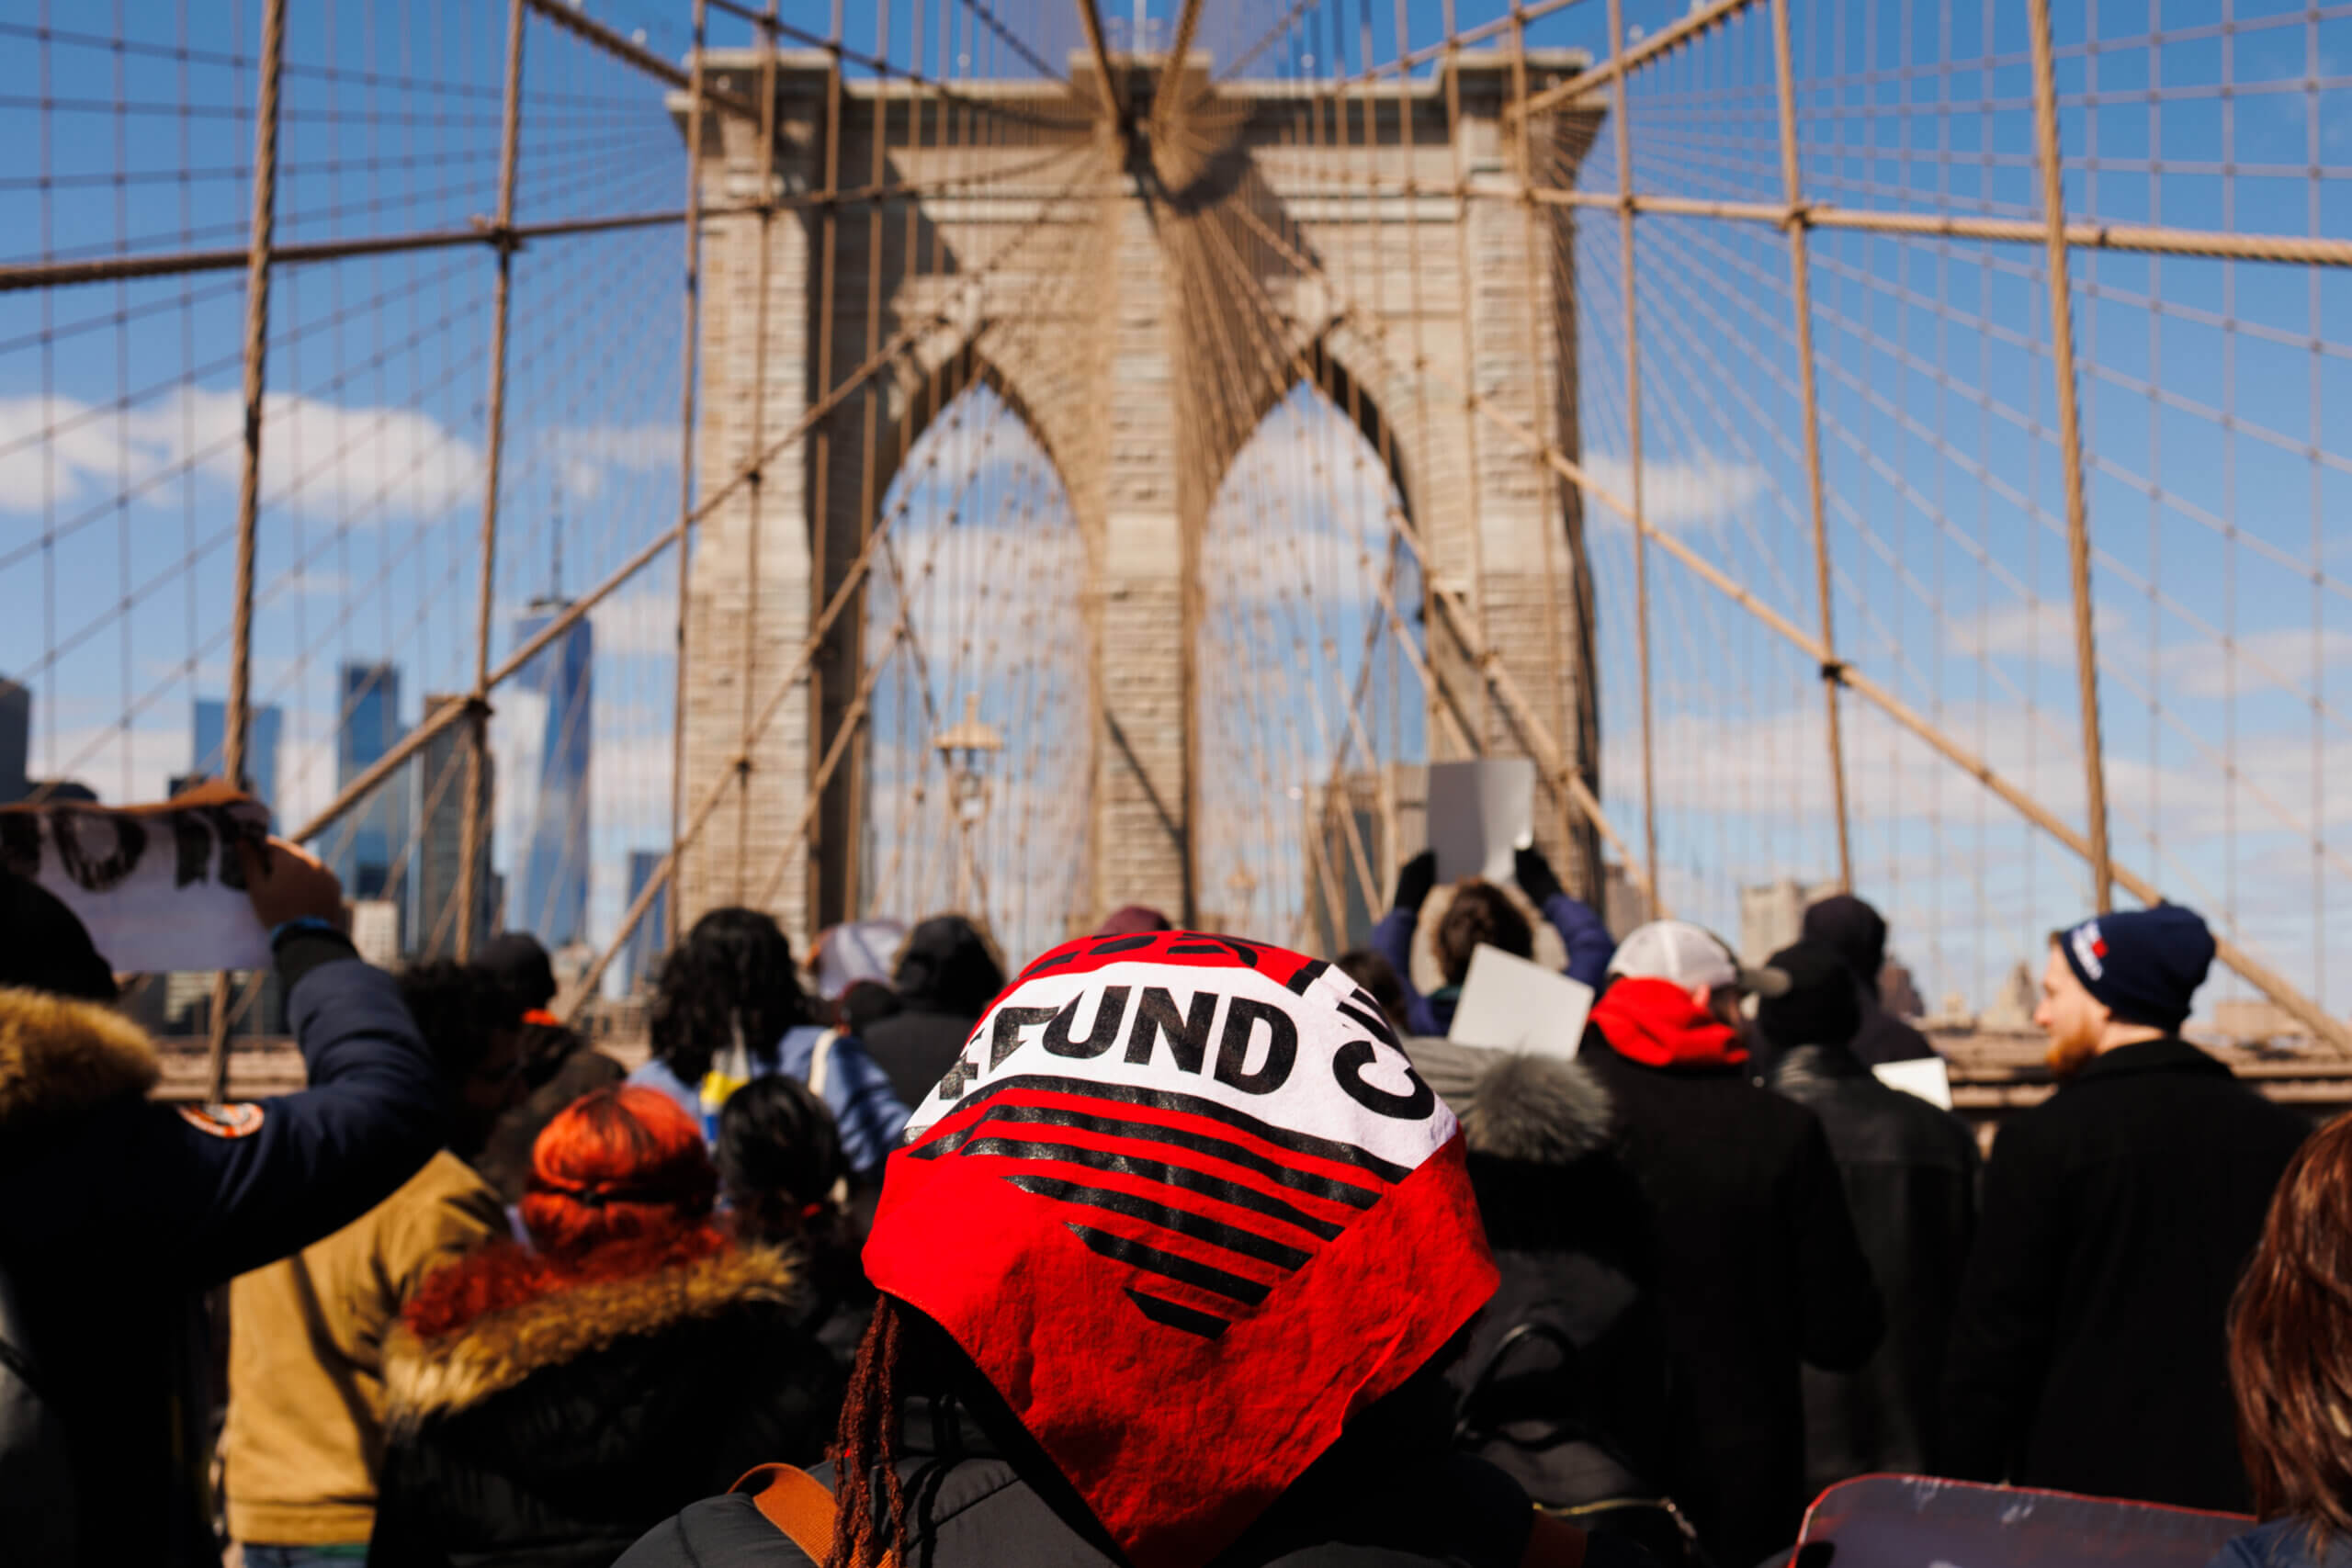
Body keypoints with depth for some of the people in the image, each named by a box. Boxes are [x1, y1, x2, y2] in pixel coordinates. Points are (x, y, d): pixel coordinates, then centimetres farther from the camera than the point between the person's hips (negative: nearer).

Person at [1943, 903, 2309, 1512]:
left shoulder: (2043, 1138, -11)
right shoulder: (2284, 1136, 4)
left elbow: (1995, 1342, -10)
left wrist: (1964, 1487, -2)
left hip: (2082, 1485, -4)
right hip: (2247, 1496, 5)